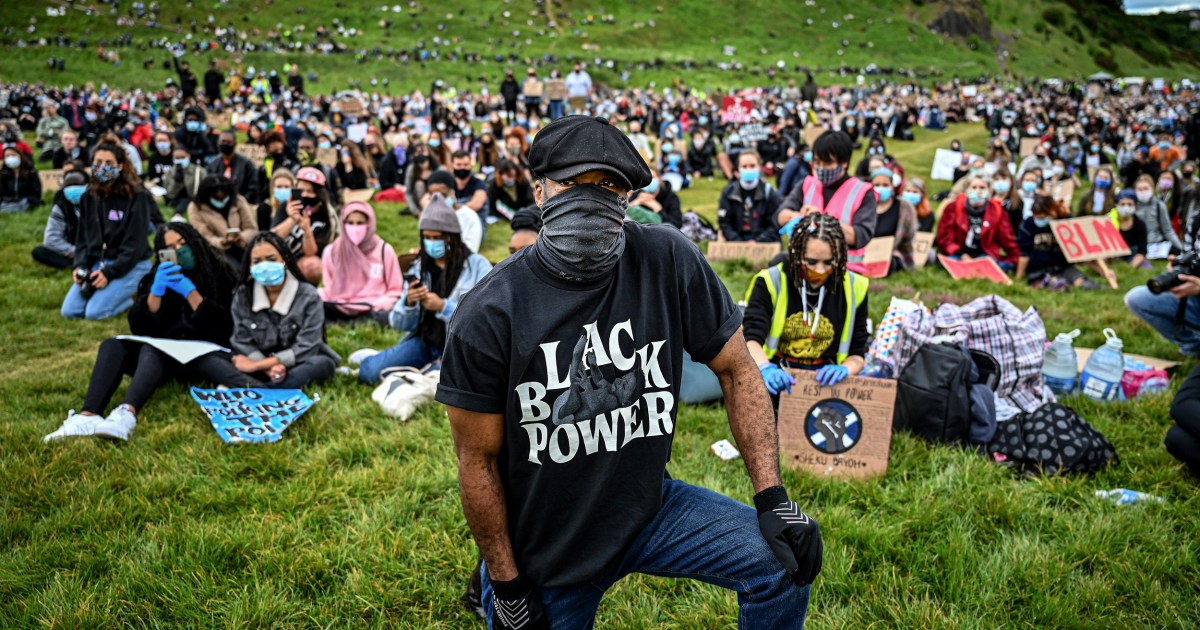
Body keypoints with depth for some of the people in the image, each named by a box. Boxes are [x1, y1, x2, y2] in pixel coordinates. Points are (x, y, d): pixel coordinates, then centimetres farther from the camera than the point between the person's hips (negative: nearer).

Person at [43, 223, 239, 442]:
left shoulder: (218, 273, 0)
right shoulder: (156, 277, 10)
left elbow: (223, 328, -11)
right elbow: (140, 329, -1)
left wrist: (189, 291, -18)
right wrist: (156, 292, -16)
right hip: (163, 351, 5)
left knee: (152, 349, -34)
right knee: (112, 346, -23)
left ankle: (126, 414, -63)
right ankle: (88, 415, -46)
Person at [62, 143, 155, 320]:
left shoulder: (136, 196, -13)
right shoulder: (89, 196, 8)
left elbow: (135, 243, -15)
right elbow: (82, 236, 11)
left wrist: (109, 272, -21)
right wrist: (80, 265, -6)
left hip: (130, 266, -6)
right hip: (96, 262, 7)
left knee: (94, 312, -21)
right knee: (69, 311, -7)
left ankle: (137, 296, 3)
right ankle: (119, 292, 13)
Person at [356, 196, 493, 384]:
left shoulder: (477, 266, -8)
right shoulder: (419, 268, 5)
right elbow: (400, 325, 5)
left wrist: (443, 307, -23)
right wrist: (408, 303, -17)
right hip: (425, 342, 4)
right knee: (369, 370, -12)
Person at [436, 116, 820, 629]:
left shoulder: (668, 263, -14)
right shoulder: (489, 313, -18)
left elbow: (735, 370, -5)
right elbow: (478, 460, -10)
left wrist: (773, 498, -11)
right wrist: (508, 584, -5)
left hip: (650, 507, 2)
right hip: (544, 545, -1)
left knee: (783, 561, -13)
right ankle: (489, 582, 41)